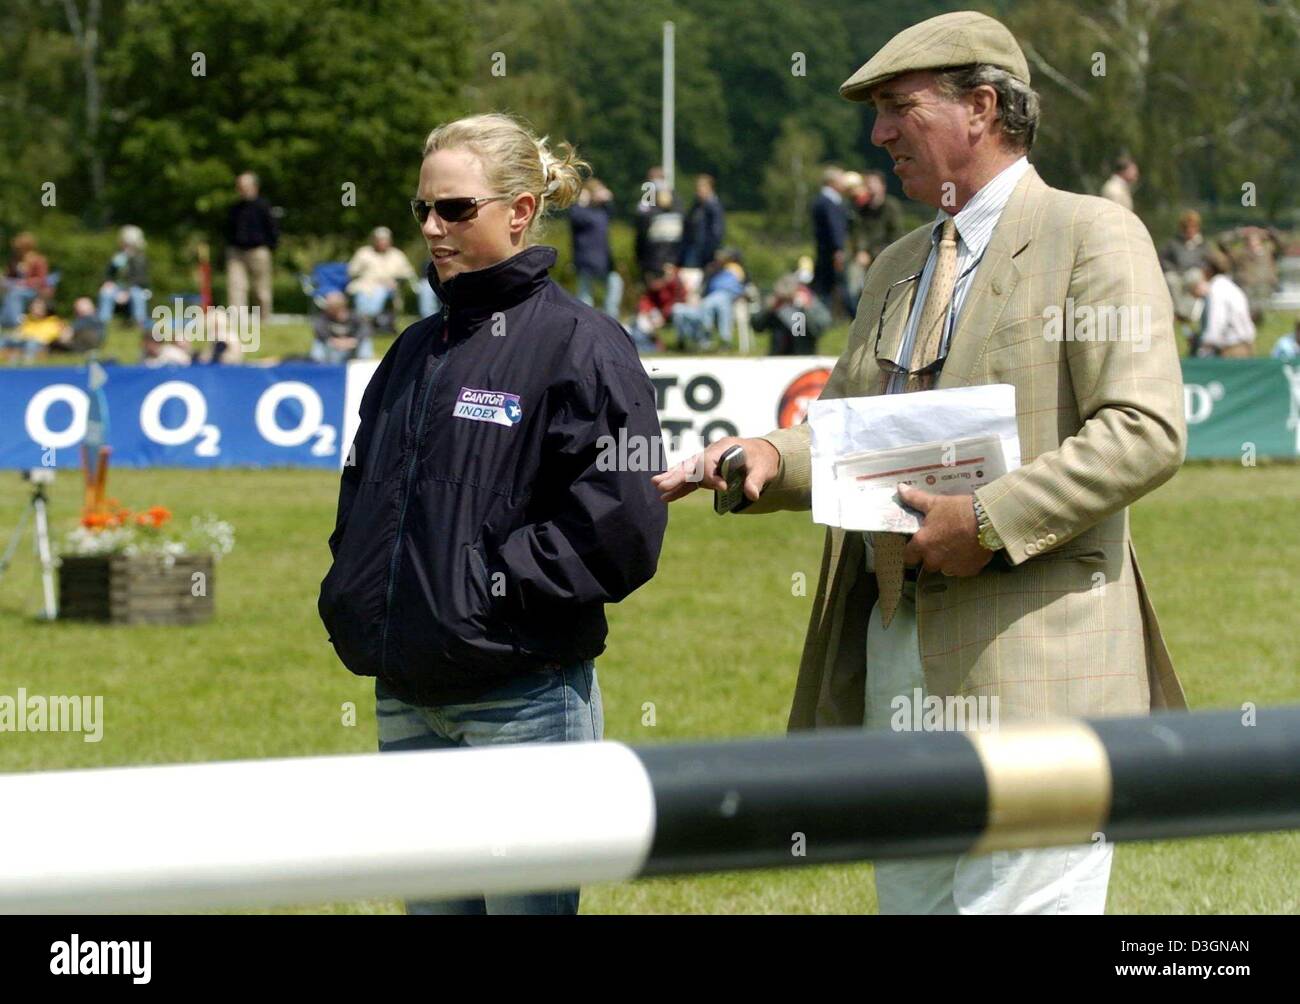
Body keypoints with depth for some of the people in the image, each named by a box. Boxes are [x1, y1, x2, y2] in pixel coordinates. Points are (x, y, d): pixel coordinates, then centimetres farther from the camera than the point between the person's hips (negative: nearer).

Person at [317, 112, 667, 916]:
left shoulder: (580, 344, -7)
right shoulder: (418, 351, 16)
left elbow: (618, 530, -15)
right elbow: (364, 500, 23)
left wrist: (490, 584, -15)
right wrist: (352, 597, 6)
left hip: (525, 698, -7)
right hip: (408, 699, 7)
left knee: (529, 902, -1)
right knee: (431, 899, 12)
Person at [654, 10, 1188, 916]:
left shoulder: (1092, 237, -4)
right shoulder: (897, 267, 21)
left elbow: (1146, 432, -14)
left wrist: (990, 520, -19)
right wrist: (773, 457, 3)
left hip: (1033, 664, -8)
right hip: (895, 649, 8)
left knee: (1019, 898, -10)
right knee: (912, 898, 10)